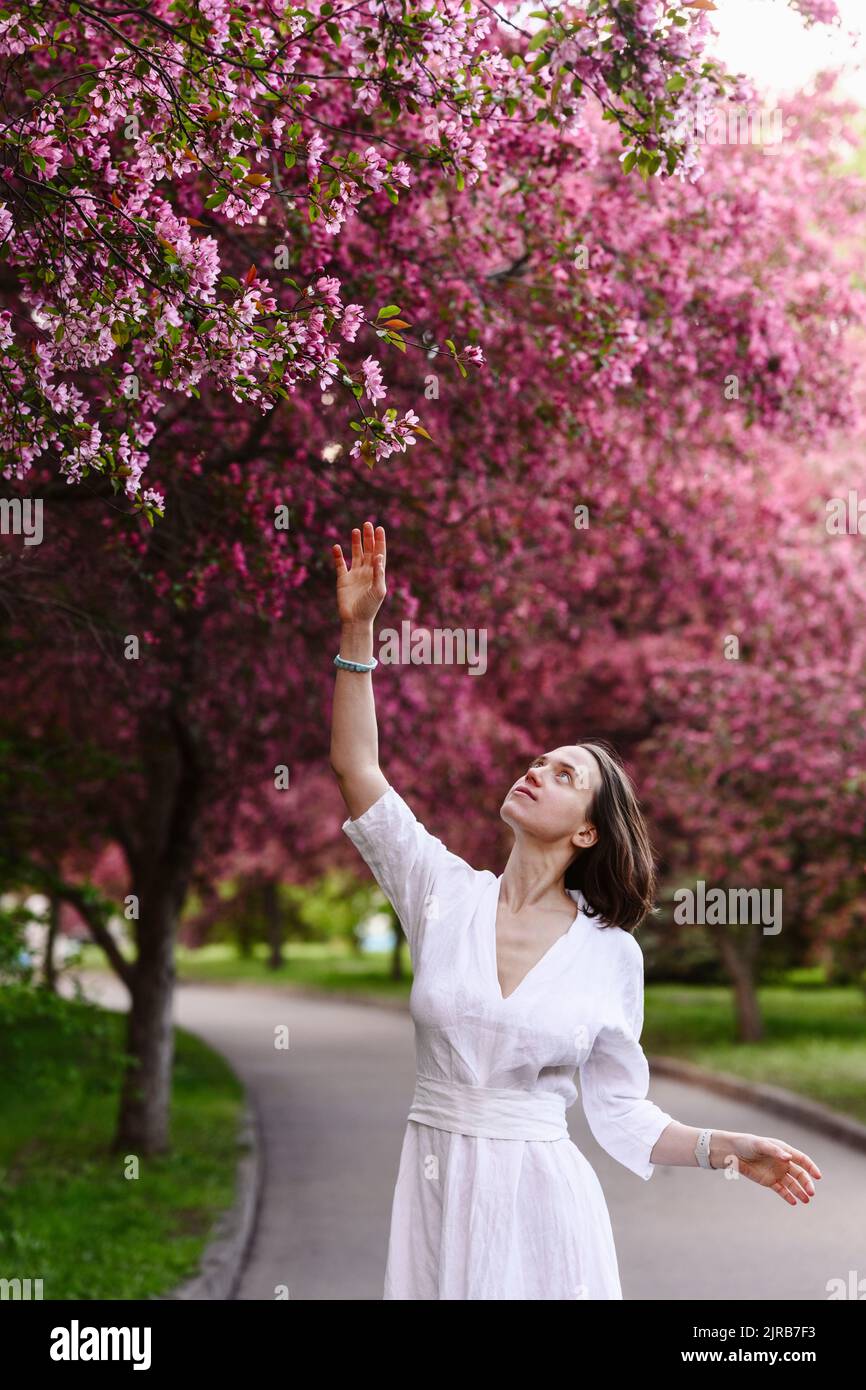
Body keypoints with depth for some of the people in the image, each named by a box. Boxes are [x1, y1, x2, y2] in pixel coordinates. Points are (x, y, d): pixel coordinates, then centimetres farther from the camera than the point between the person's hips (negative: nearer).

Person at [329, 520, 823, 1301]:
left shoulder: (611, 954, -3)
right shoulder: (445, 892, 0)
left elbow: (619, 1111, 4)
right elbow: (358, 770, -7)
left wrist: (724, 1150, -10)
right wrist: (357, 630, -13)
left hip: (542, 1202, -1)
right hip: (434, 1193, 2)